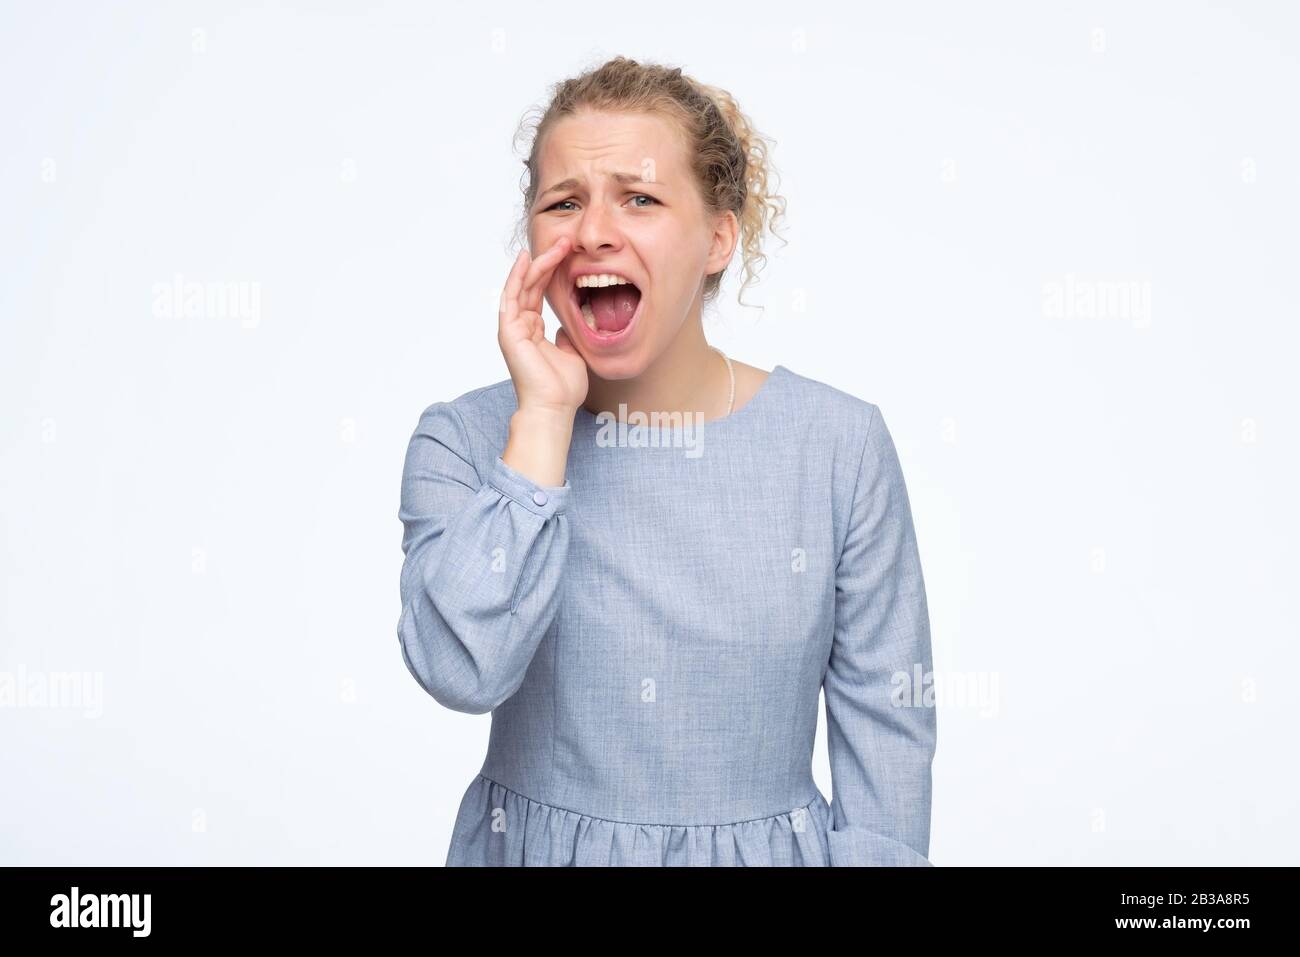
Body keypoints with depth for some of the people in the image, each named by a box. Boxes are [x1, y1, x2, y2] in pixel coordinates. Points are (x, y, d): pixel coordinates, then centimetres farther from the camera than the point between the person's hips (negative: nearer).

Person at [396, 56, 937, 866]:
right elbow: (465, 671, -26)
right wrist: (546, 414, -23)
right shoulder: (464, 440, -10)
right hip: (533, 846, 0)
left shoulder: (840, 444, -12)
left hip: (766, 848, 1)